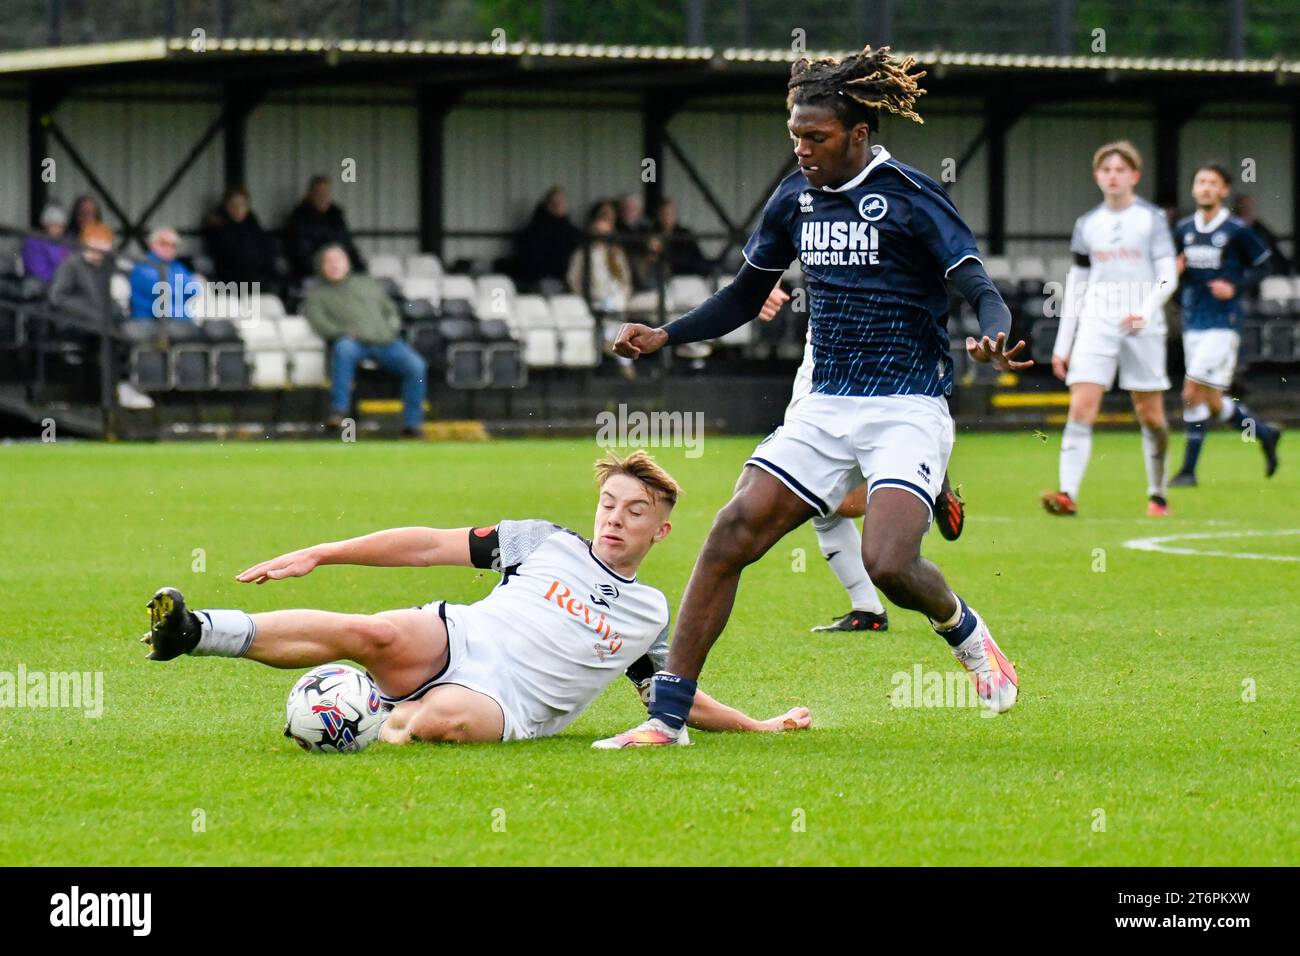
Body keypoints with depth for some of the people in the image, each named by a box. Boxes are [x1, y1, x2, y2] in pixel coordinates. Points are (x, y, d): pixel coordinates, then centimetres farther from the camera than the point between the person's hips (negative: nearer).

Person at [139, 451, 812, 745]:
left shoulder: (653, 615, 18)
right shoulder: (548, 544, 15)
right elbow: (434, 546, 12)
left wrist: (760, 726, 21)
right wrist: (320, 555, 7)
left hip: (508, 704, 0)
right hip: (453, 643, 0)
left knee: (445, 718, -41)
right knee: (373, 634, -35)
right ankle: (195, 632, -40)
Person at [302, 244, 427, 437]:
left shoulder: (368, 284, 31)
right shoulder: (318, 294, 21)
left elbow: (391, 311, 29)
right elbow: (319, 323, 5)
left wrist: (391, 328, 6)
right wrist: (345, 333, -12)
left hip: (385, 341, 3)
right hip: (353, 341, -3)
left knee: (416, 366, -24)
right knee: (343, 348, -41)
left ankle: (412, 424, -18)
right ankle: (338, 411, -41)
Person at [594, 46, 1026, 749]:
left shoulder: (909, 197, -9)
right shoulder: (795, 198, 9)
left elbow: (983, 293, -14)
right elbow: (745, 296, 21)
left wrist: (993, 340, -36)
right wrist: (664, 336, 8)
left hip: (907, 409, -6)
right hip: (825, 407, 6)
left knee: (889, 564, -24)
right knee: (732, 533, -10)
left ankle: (964, 631, 13)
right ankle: (667, 713, -7)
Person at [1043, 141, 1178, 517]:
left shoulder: (1151, 218, 3)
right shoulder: (1087, 224, 12)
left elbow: (1168, 278, -4)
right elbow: (1075, 286, 16)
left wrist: (1145, 310, -22)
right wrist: (1063, 343, 12)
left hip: (1143, 327, -2)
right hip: (1096, 324, 2)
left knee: (1150, 414, 3)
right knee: (1081, 407, -13)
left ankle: (1157, 495, 19)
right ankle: (1068, 493, -22)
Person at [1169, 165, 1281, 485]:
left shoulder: (1237, 230, -7)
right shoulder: (1184, 230, 8)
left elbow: (1264, 264, 1)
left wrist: (1236, 287, -13)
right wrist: (1175, 270, -5)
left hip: (1224, 324, -6)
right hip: (1193, 323, 6)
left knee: (1193, 394, -13)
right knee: (1213, 403, 9)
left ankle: (1188, 469, -6)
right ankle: (1264, 434, 32)